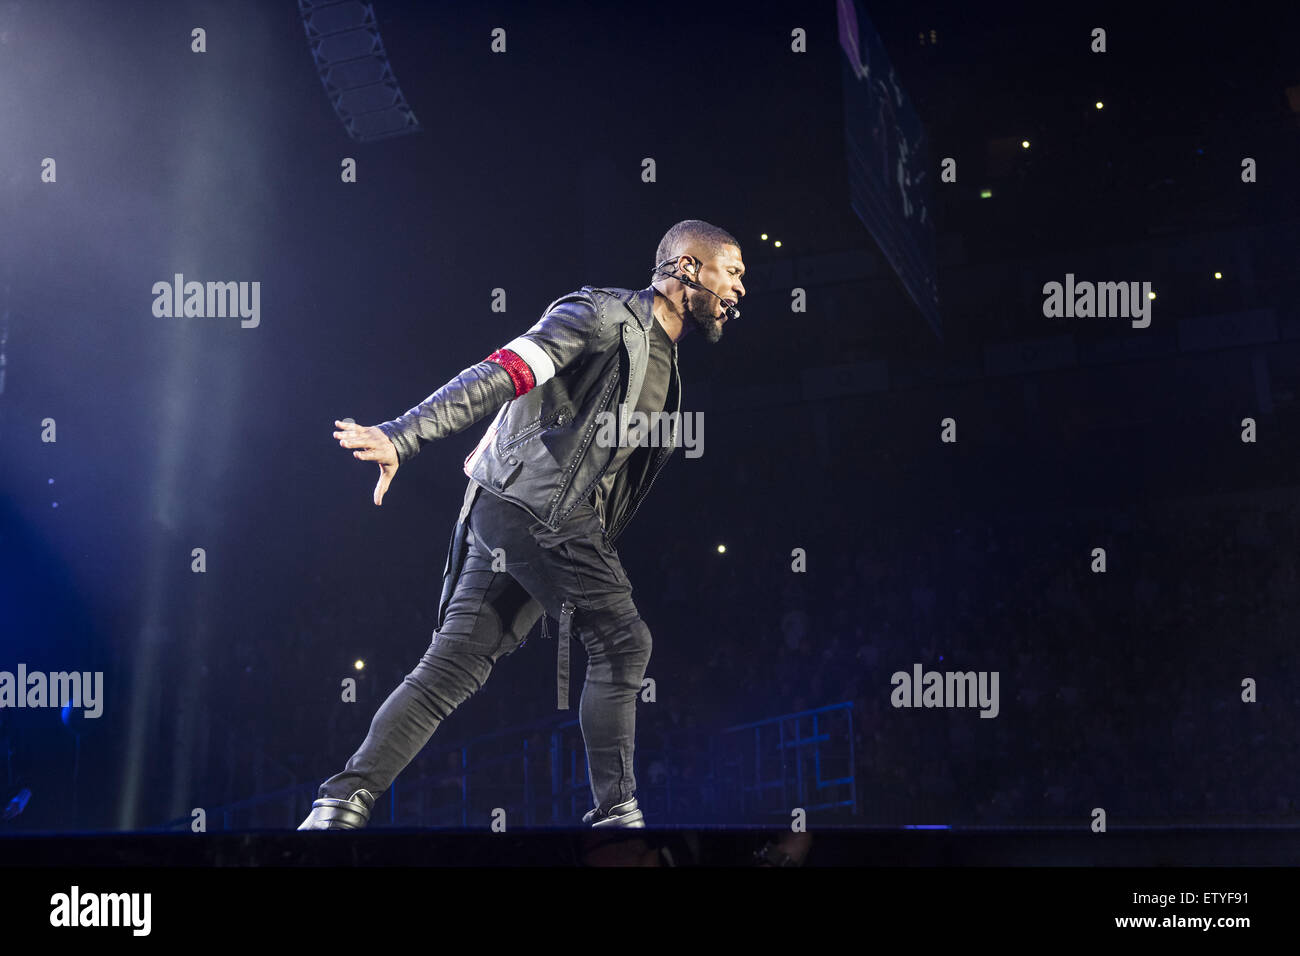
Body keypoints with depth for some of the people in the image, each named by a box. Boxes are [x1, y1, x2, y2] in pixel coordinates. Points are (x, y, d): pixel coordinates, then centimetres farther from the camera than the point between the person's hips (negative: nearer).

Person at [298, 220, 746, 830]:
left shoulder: (663, 363, 25)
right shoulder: (604, 316, -5)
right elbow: (503, 374, -16)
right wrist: (402, 437, -25)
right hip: (538, 508, -9)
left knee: (453, 665, 2)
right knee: (621, 641, -7)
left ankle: (343, 803, -2)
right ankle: (615, 810, -2)